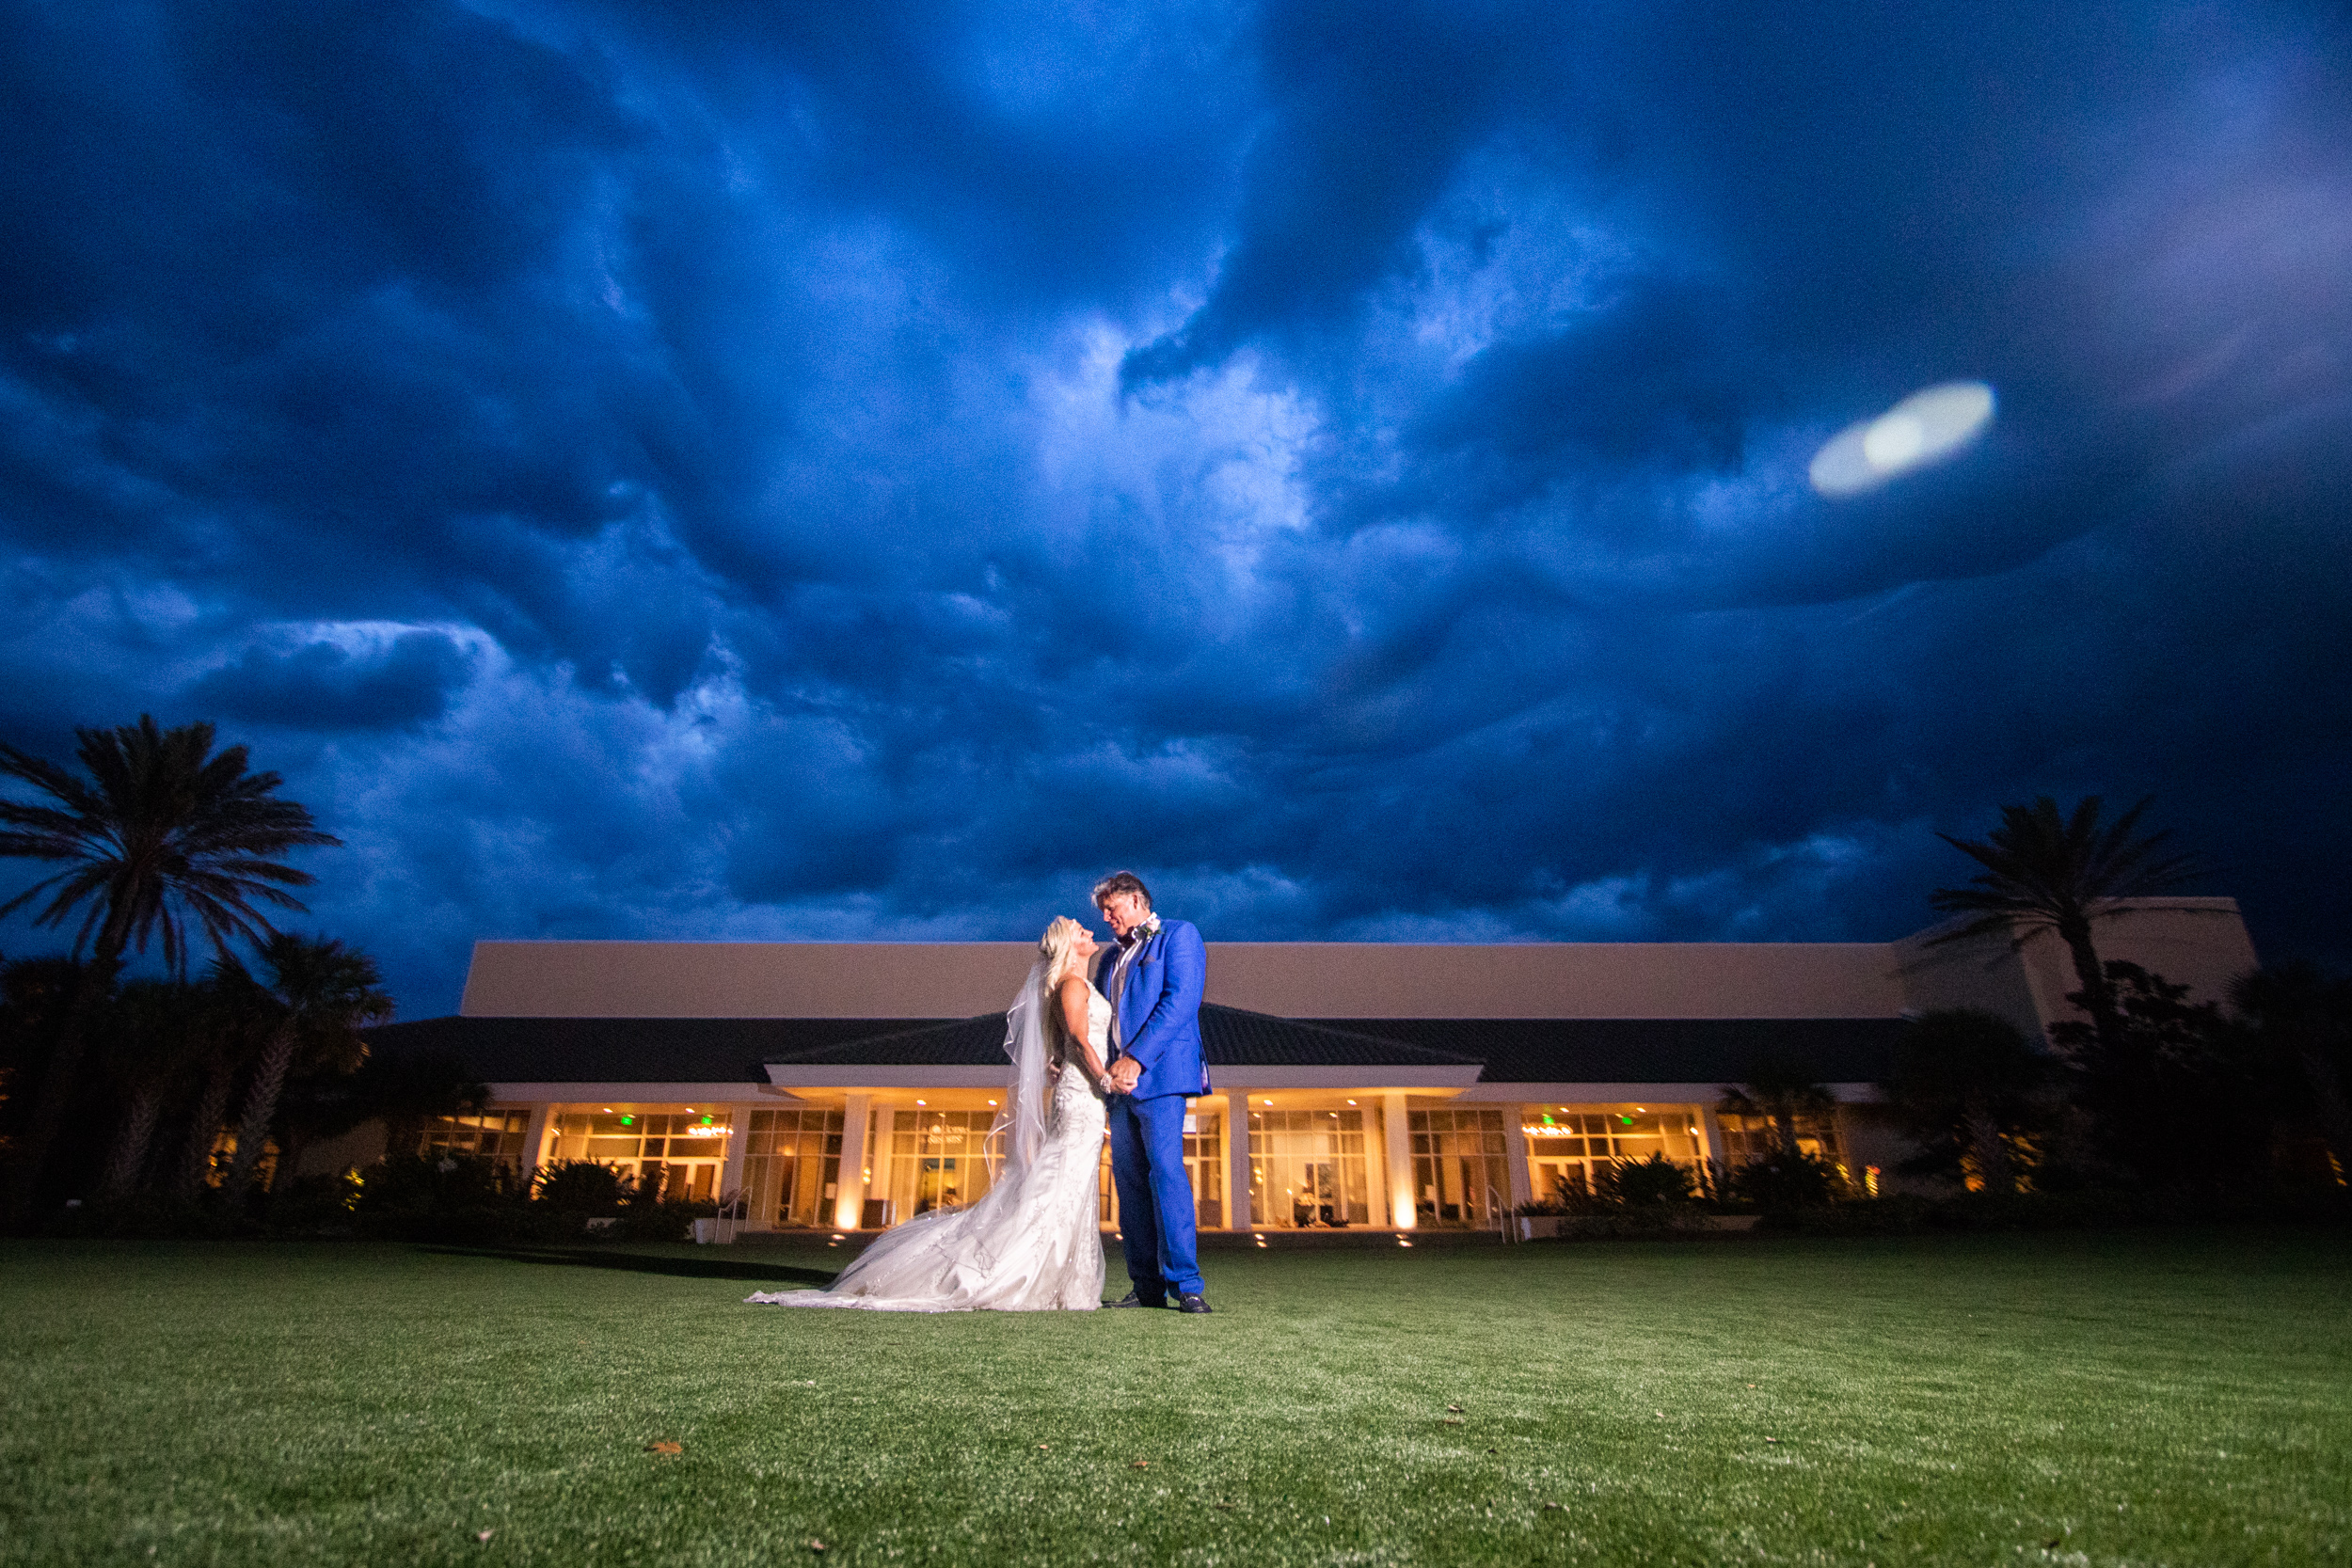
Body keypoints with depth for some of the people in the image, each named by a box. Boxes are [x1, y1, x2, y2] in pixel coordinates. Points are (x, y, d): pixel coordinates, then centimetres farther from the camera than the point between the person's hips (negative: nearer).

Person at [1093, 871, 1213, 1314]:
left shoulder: (1178, 934, 2)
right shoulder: (1111, 958, 24)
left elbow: (1179, 1001, -11)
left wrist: (1136, 1059, -17)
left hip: (1158, 1075, -7)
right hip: (1118, 1081, 7)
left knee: (1166, 1173, -13)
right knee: (1129, 1181, 4)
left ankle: (1186, 1284, -8)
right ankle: (1147, 1287, 10)